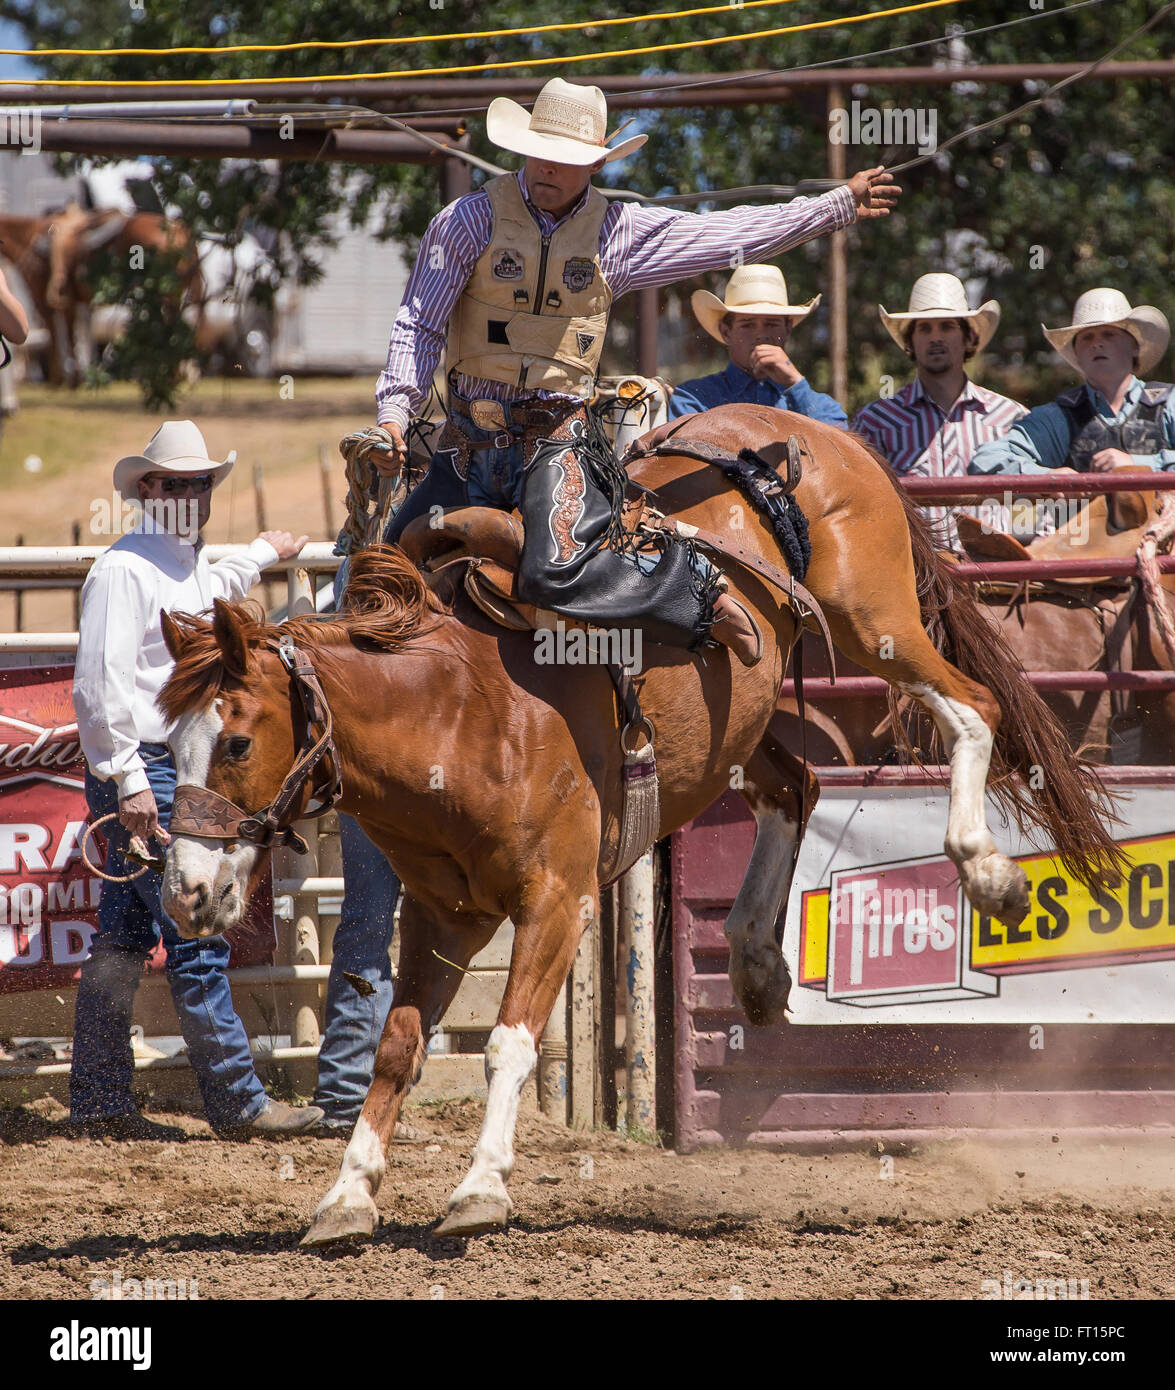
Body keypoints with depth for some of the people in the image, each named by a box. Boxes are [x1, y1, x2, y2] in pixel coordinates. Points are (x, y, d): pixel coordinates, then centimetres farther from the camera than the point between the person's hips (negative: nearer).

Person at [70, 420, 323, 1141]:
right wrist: (129, 780, -24)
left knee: (126, 943, 11)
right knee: (197, 944, -10)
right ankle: (239, 1102, -9)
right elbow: (100, 682, -20)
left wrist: (263, 554, 60)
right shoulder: (125, 569, -14)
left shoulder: (190, 566, 16)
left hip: (179, 772, 10)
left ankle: (101, 1103, 14)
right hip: (144, 771, -10)